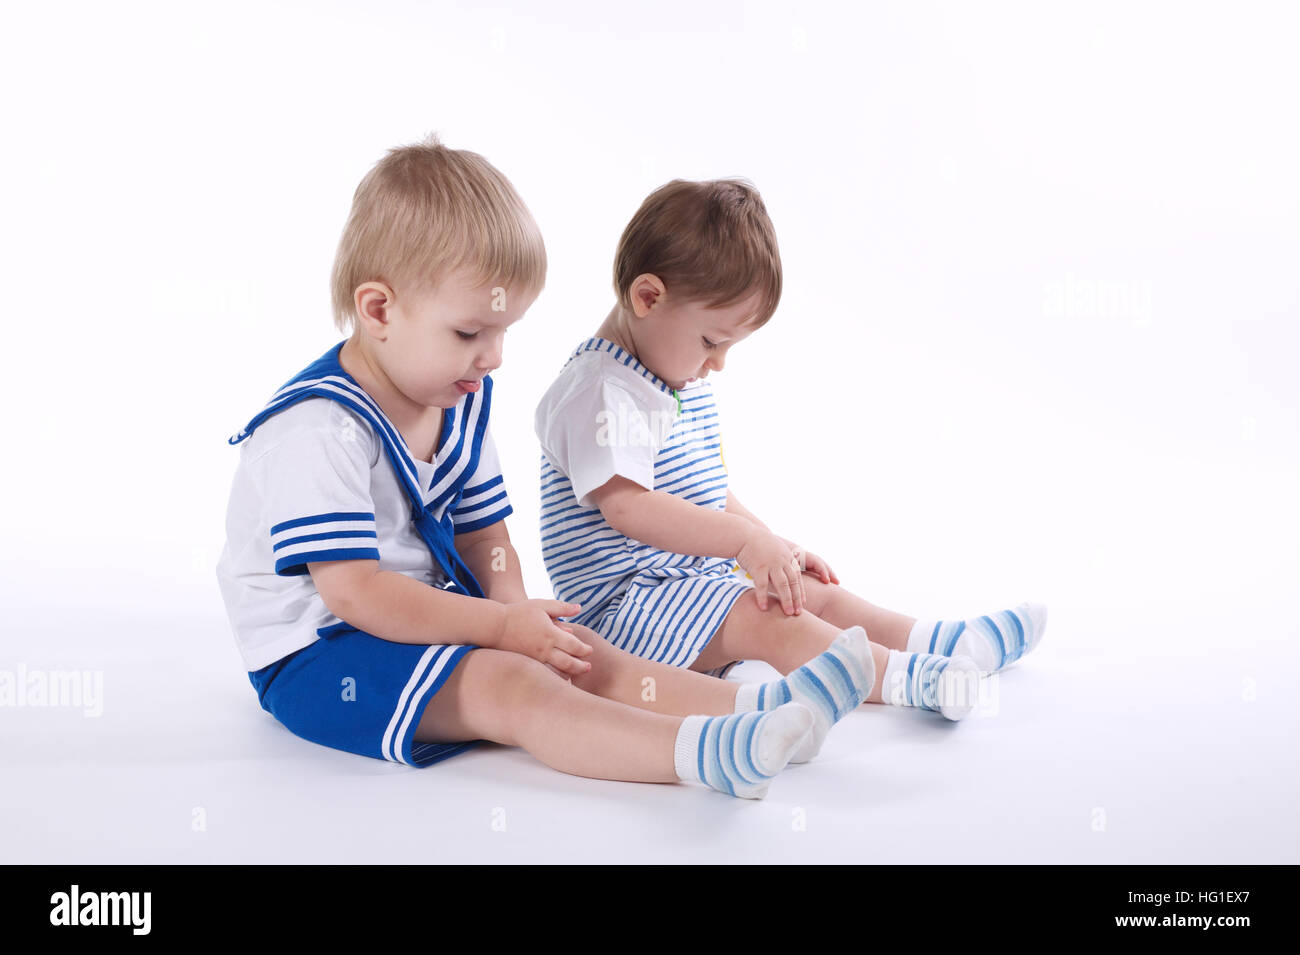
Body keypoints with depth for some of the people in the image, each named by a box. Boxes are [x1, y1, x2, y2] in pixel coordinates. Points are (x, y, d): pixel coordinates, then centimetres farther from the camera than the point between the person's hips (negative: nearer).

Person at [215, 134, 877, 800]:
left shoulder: (462, 401, 6)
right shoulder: (318, 429, -24)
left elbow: (482, 532, 12)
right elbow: (354, 592, -28)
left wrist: (512, 610, -9)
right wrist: (502, 626, -25)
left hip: (427, 615, 9)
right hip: (316, 655, -9)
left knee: (581, 658, -8)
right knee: (509, 685, -30)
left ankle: (760, 709, -19)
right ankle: (708, 754, -46)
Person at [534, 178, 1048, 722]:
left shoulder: (685, 383, 16)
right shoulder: (603, 391, -19)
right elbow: (626, 505, -29)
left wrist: (776, 550, 16)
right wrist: (747, 540, -30)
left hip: (697, 580, 11)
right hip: (625, 606, -11)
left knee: (815, 594, 5)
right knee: (765, 618, -26)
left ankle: (938, 641, 4)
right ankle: (909, 679, -35)